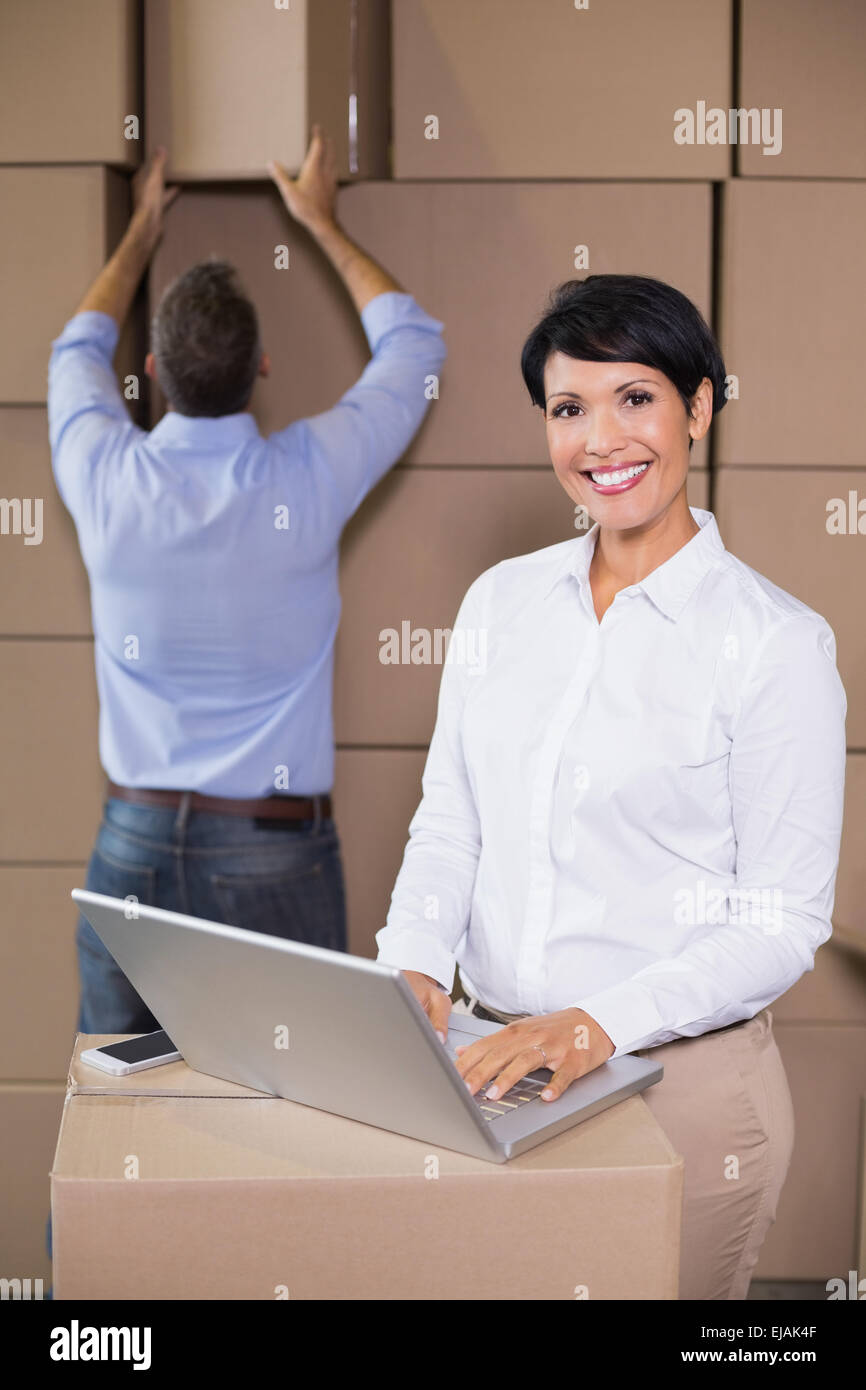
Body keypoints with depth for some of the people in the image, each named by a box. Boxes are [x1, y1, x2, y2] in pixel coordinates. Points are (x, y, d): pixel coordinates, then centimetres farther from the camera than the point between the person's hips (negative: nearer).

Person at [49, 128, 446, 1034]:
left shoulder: (106, 481, -6)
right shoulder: (308, 481, -11)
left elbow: (78, 351, 19)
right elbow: (412, 339, 9)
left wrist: (141, 233, 32)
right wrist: (323, 223, 21)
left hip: (134, 846, 2)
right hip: (273, 852, -2)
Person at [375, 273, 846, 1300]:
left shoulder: (777, 641, -11)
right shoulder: (501, 599, 5)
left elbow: (782, 927, -12)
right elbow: (447, 821, 7)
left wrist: (599, 1024, -23)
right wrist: (413, 966, -11)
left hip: (682, 1085, -4)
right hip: (492, 1062, 4)